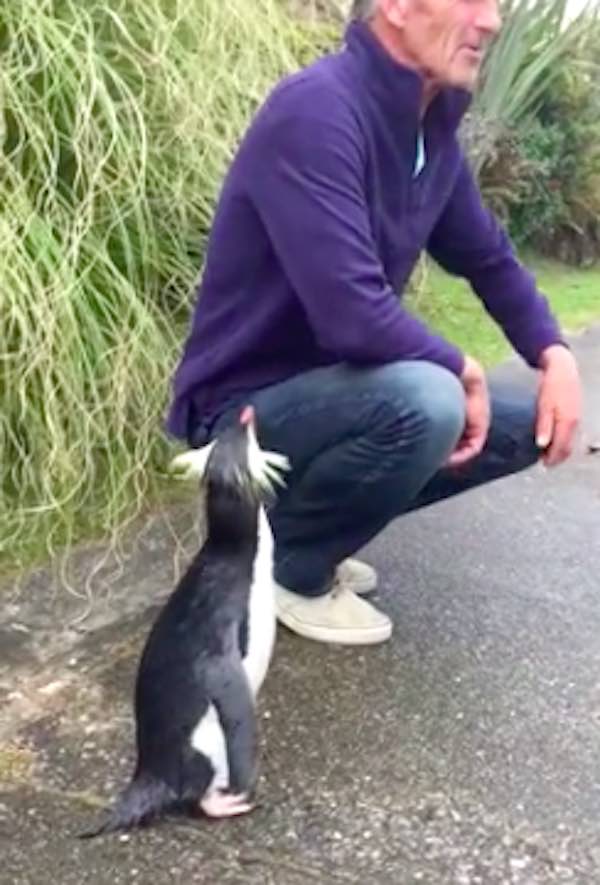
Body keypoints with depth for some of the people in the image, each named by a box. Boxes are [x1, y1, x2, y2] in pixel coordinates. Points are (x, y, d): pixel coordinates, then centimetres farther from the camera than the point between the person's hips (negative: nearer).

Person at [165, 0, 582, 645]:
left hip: (329, 388, 9)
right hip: (247, 407, -9)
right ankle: (282, 561, -6)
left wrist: (555, 354, -1)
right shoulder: (317, 111, -26)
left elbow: (490, 259, 15)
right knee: (426, 401, -34)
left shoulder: (431, 127, 1)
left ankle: (307, 521, 11)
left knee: (532, 424, 7)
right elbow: (354, 318, -34)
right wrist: (463, 369, -16)